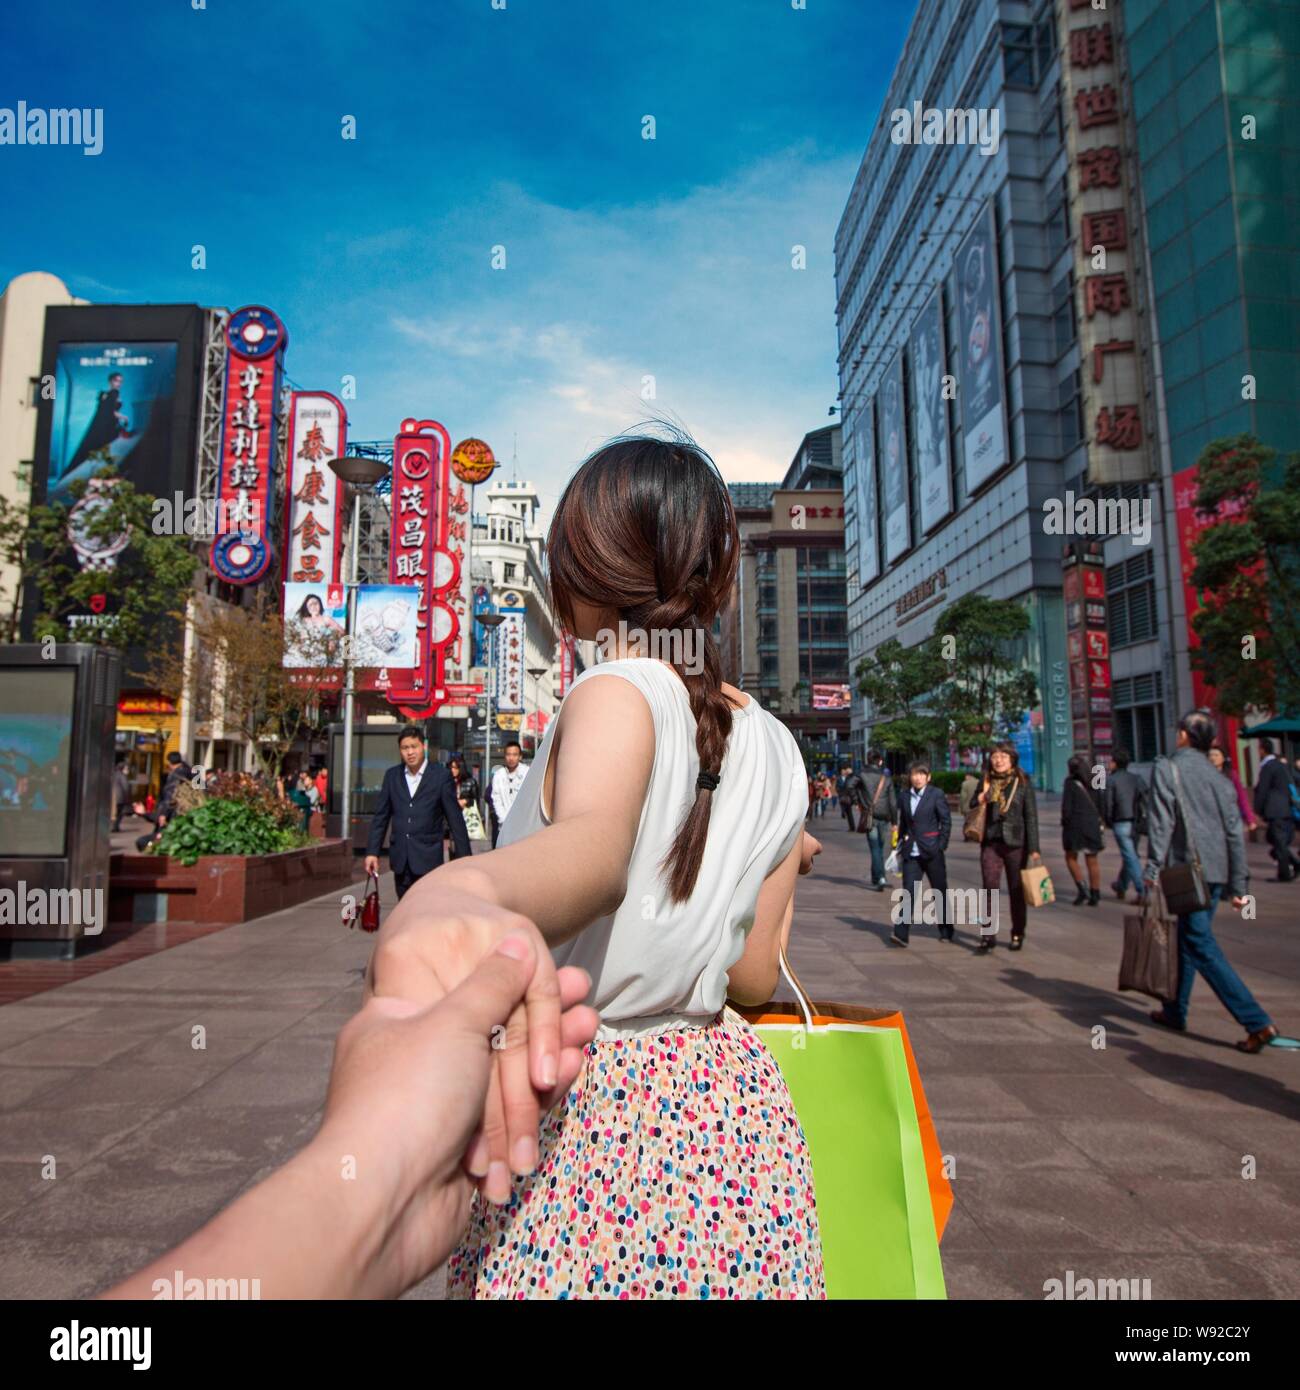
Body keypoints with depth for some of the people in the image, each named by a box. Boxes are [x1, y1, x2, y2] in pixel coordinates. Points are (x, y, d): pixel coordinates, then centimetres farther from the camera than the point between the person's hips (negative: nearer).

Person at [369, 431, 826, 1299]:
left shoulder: (620, 692, -17)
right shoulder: (777, 750, 0)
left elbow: (595, 844, -41)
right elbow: (754, 975, 3)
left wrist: (455, 894, -60)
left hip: (580, 1119, -6)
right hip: (733, 1107, 6)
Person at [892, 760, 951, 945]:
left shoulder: (936, 795, -4)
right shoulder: (905, 797, 8)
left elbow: (946, 821, -3)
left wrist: (941, 846, -8)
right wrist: (901, 846, 10)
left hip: (931, 852, -2)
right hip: (911, 852, 3)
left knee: (940, 891, 10)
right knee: (908, 893, -6)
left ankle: (946, 930, 28)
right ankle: (901, 934, -10)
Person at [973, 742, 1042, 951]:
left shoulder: (1023, 783, 0)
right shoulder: (986, 782, 8)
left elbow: (1031, 816, -3)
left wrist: (1034, 848, -9)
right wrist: (979, 802, -7)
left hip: (1015, 842, -2)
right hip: (990, 842, 2)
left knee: (1017, 890, 8)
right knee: (990, 888, -5)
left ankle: (1018, 934, 20)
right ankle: (988, 934, -3)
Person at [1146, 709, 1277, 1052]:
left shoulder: (1167, 769, -6)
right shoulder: (1218, 777, 11)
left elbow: (1161, 822, -15)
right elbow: (1235, 832, 11)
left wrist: (1153, 869, -14)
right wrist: (1238, 884, 15)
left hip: (1188, 871, -7)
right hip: (1217, 873, 7)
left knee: (1202, 946, -3)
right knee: (1188, 939, 17)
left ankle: (1257, 1022, -9)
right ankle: (1175, 1011, 28)